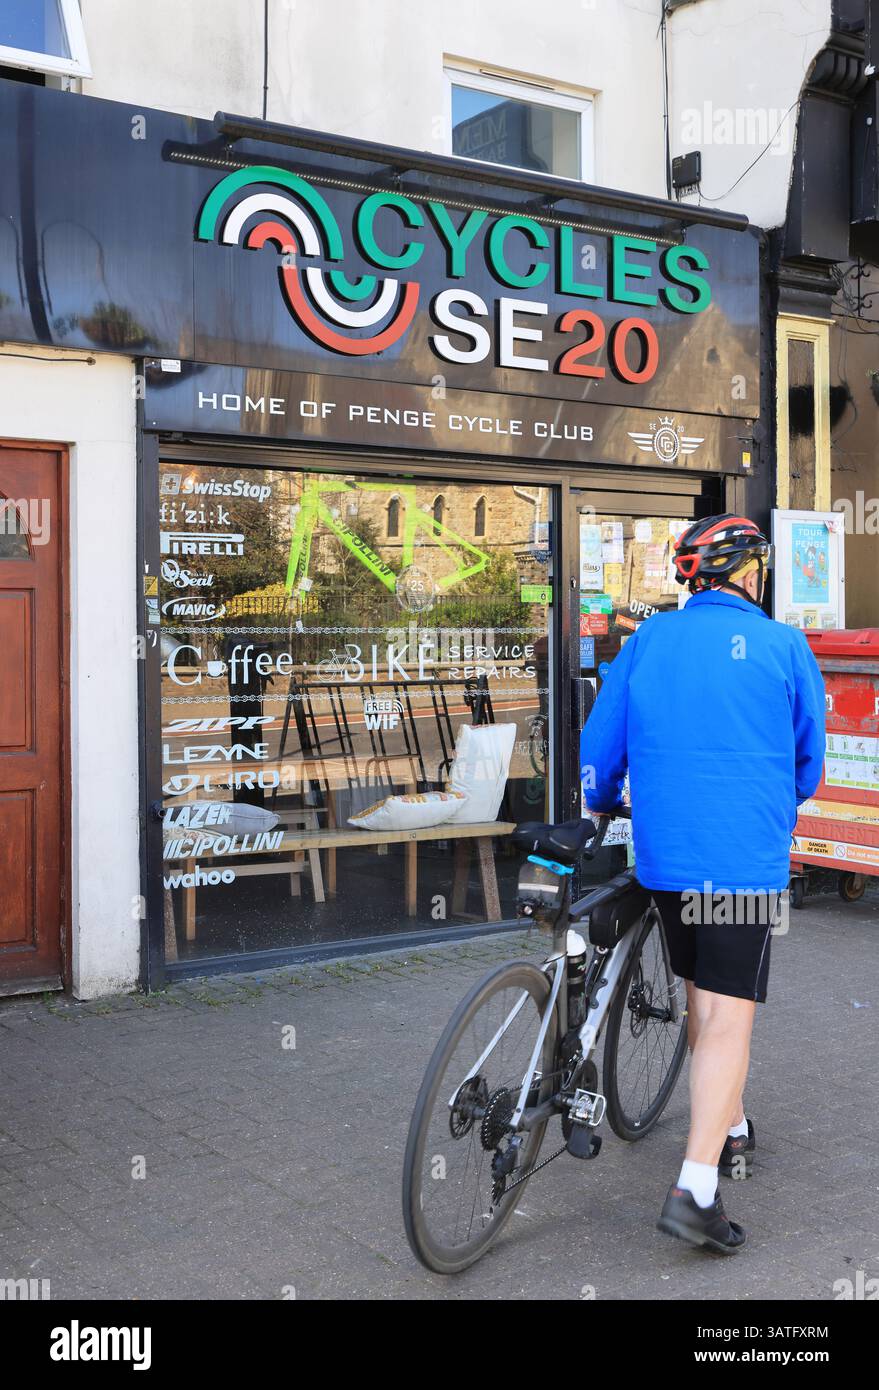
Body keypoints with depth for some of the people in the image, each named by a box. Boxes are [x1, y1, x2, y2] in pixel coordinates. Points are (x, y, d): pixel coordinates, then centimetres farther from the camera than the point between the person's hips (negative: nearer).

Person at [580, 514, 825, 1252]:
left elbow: (599, 747, 9)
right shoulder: (783, 646, -1)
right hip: (748, 860, -4)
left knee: (703, 994, 21)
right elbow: (810, 761, 10)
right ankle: (695, 1189, -10)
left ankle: (731, 1131, 36)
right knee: (730, 1016, -4)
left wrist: (603, 810, 28)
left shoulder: (647, 640, 6)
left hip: (664, 855, 4)